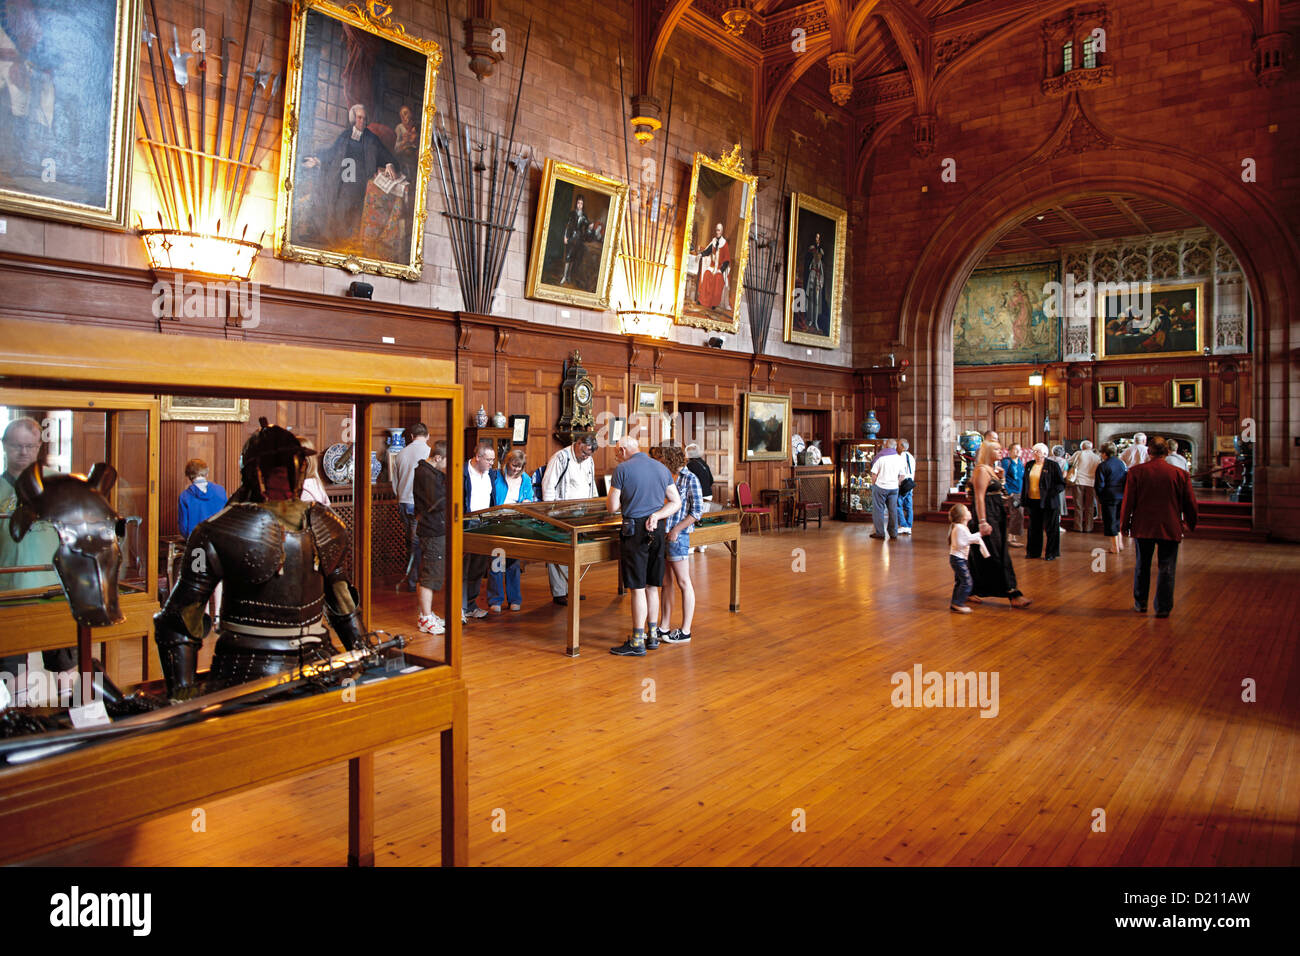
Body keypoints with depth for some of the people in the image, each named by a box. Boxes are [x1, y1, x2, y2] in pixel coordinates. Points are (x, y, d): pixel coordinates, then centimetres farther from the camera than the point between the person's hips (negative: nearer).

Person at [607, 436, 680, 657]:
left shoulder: (622, 469, -6)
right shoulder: (662, 469, 11)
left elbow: (612, 507, -5)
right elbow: (676, 502, 8)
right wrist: (656, 515, -3)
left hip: (634, 531, -6)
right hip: (657, 531, 6)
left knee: (638, 588, -2)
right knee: (652, 586, 14)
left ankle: (637, 642, 3)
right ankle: (653, 636, 22)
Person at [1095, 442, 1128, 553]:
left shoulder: (1102, 466, -12)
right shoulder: (1122, 463, 6)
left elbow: (1100, 485, -12)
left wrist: (1099, 498, 1)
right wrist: (1124, 493, 18)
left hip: (1109, 497, -6)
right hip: (1122, 496, 6)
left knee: (1110, 522, 2)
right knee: (1118, 520, 20)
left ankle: (1115, 547, 4)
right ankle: (1120, 543, 20)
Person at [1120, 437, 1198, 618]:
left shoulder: (1136, 472, -6)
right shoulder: (1180, 474, -4)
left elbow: (1128, 502, -4)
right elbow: (1190, 504, 4)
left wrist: (1124, 524, 7)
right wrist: (1191, 525, 19)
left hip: (1143, 527, 1)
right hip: (1170, 528, -1)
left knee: (1142, 566, 15)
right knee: (1166, 568, 5)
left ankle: (1140, 604, 23)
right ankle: (1163, 608, 6)